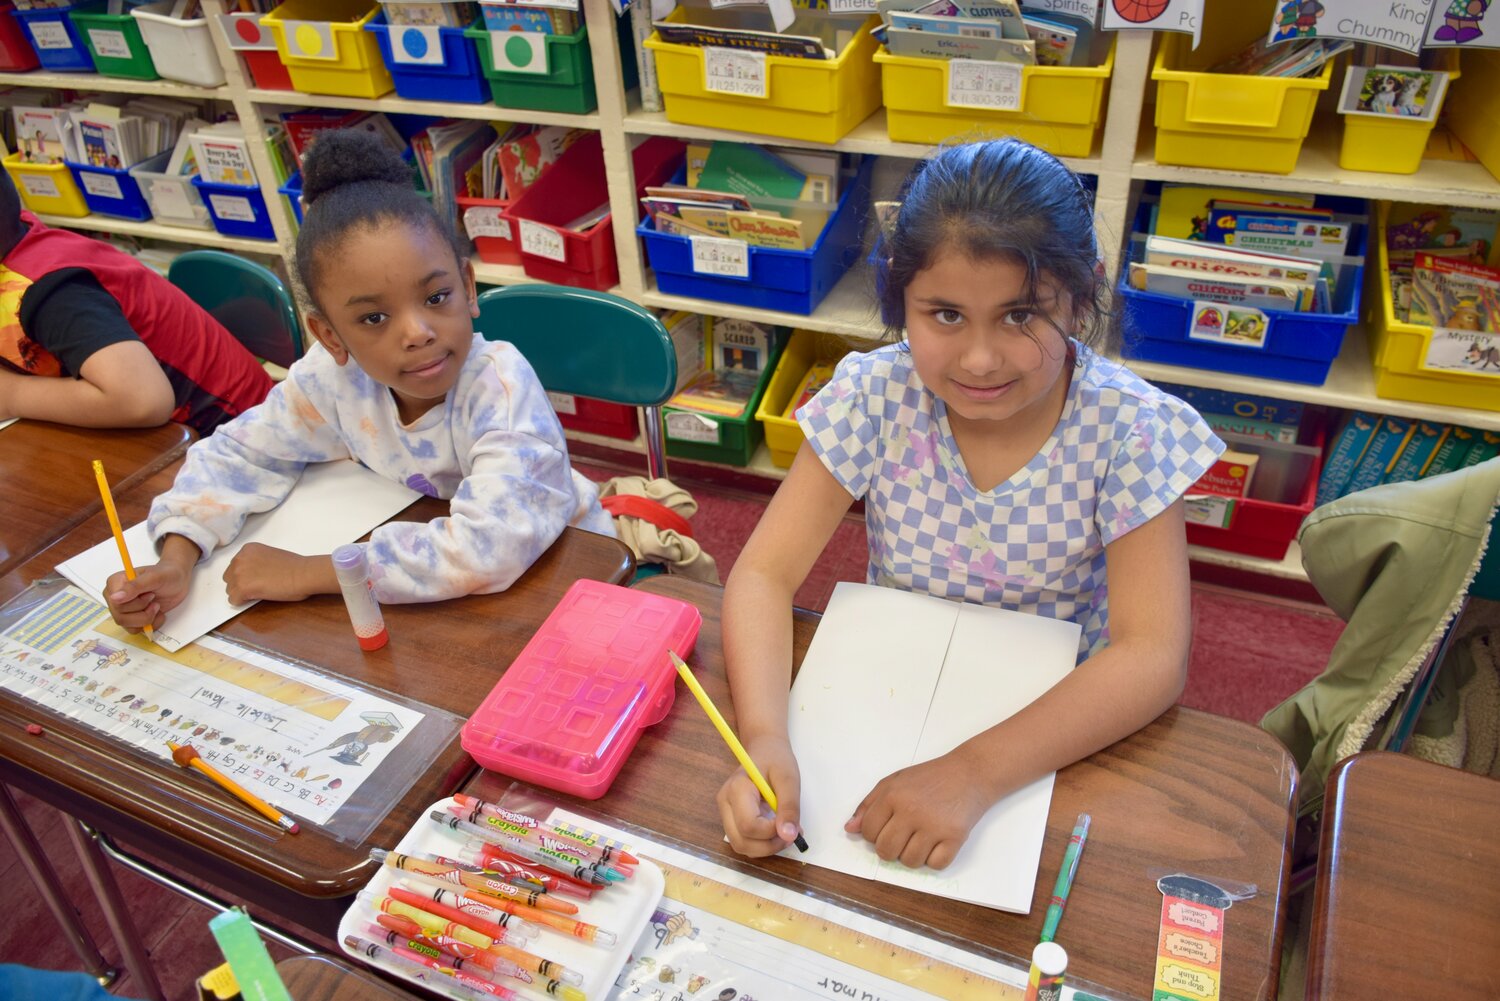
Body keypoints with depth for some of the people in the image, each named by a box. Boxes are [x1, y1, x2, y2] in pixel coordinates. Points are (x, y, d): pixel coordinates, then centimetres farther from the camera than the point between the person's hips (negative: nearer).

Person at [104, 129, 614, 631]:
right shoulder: (332, 376, -15)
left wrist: (306, 574, -33)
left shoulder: (500, 379, -31)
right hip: (433, 592, 5)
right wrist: (175, 562, -16)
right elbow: (237, 453, 2)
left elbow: (488, 548, -43)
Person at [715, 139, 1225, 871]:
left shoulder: (1128, 428, -18)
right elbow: (763, 575, -16)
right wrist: (764, 738, -34)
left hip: (1057, 734, 1)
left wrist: (973, 773, -36)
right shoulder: (875, 396, -15)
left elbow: (1153, 656, -23)